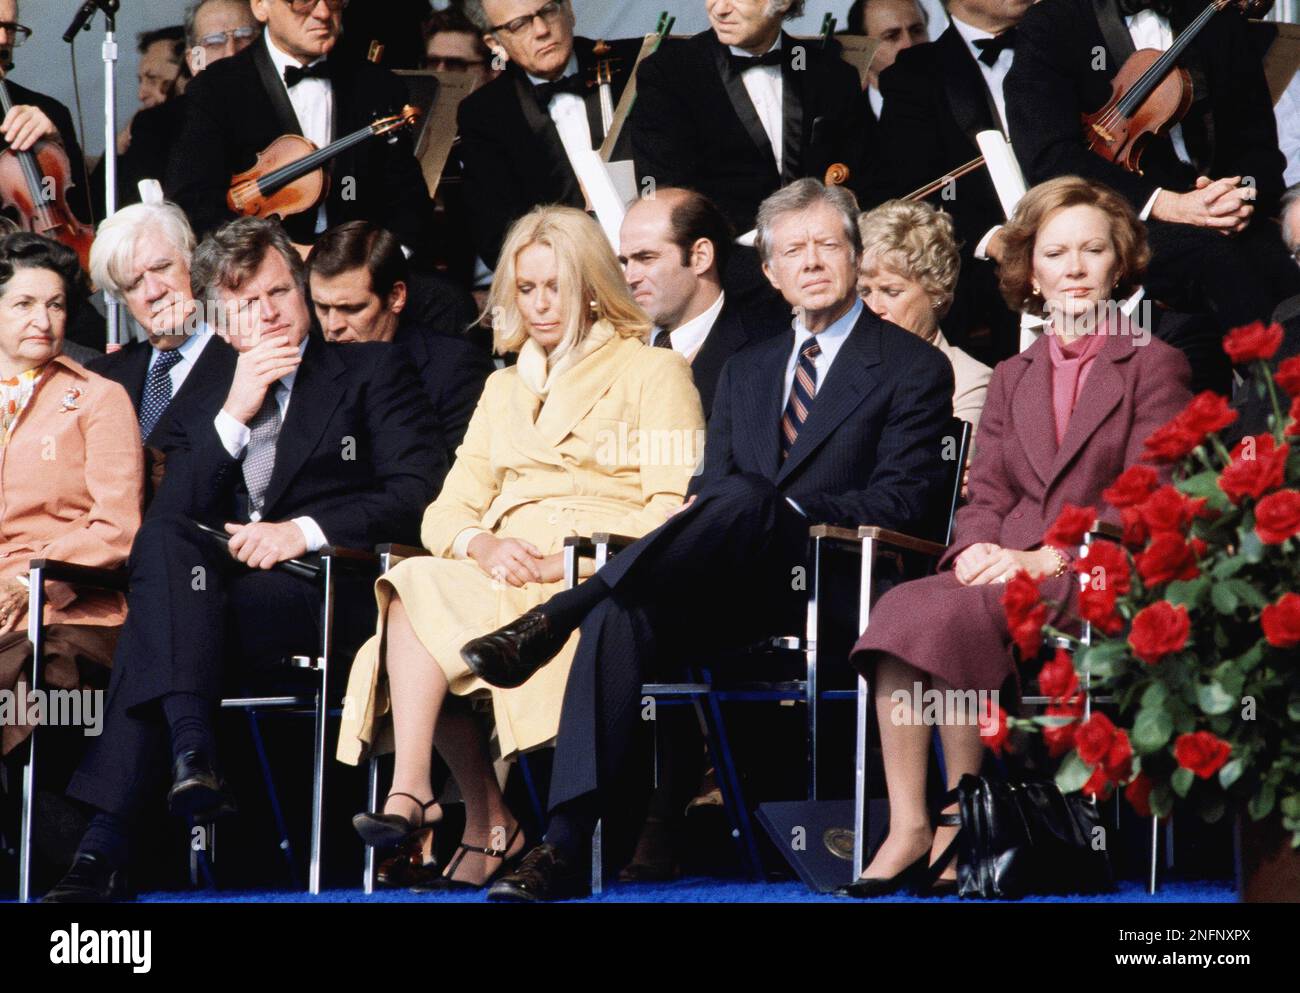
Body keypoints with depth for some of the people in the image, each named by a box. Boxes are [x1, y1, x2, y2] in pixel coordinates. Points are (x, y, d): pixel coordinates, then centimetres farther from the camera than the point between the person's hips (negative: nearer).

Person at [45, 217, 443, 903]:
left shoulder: (374, 370, 13)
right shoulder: (205, 397, 23)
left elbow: (419, 493, -1)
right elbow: (170, 515, 8)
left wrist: (304, 531, -13)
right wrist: (234, 414, -3)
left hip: (331, 584, -4)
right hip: (220, 581, 4)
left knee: (156, 625, -30)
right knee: (165, 541, -31)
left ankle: (106, 839, -37)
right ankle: (191, 753, -41)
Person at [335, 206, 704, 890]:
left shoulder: (652, 371, 10)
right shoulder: (504, 389, 28)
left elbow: (672, 510, -4)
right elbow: (447, 511, 18)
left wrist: (562, 563, -16)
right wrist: (483, 545, -7)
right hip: (508, 572, 5)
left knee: (421, 596, -30)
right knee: (413, 585, -30)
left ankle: (410, 791, -32)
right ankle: (486, 818, -30)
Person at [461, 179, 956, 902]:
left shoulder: (915, 368, 8)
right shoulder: (747, 372, 27)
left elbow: (905, 502, -3)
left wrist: (785, 512, -14)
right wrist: (698, 518, -3)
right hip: (736, 596, 5)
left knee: (746, 497, -37)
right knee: (617, 619, -29)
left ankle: (552, 620, -36)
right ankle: (565, 847, -40)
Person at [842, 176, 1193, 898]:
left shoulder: (1153, 367, 8)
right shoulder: (1010, 380, 25)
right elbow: (985, 496, 16)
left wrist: (1045, 558, -16)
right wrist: (978, 550, -8)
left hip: (1100, 583, -5)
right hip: (1007, 573, 5)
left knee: (951, 614, -33)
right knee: (903, 607, -29)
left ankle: (959, 822, -23)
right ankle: (906, 829, -34)